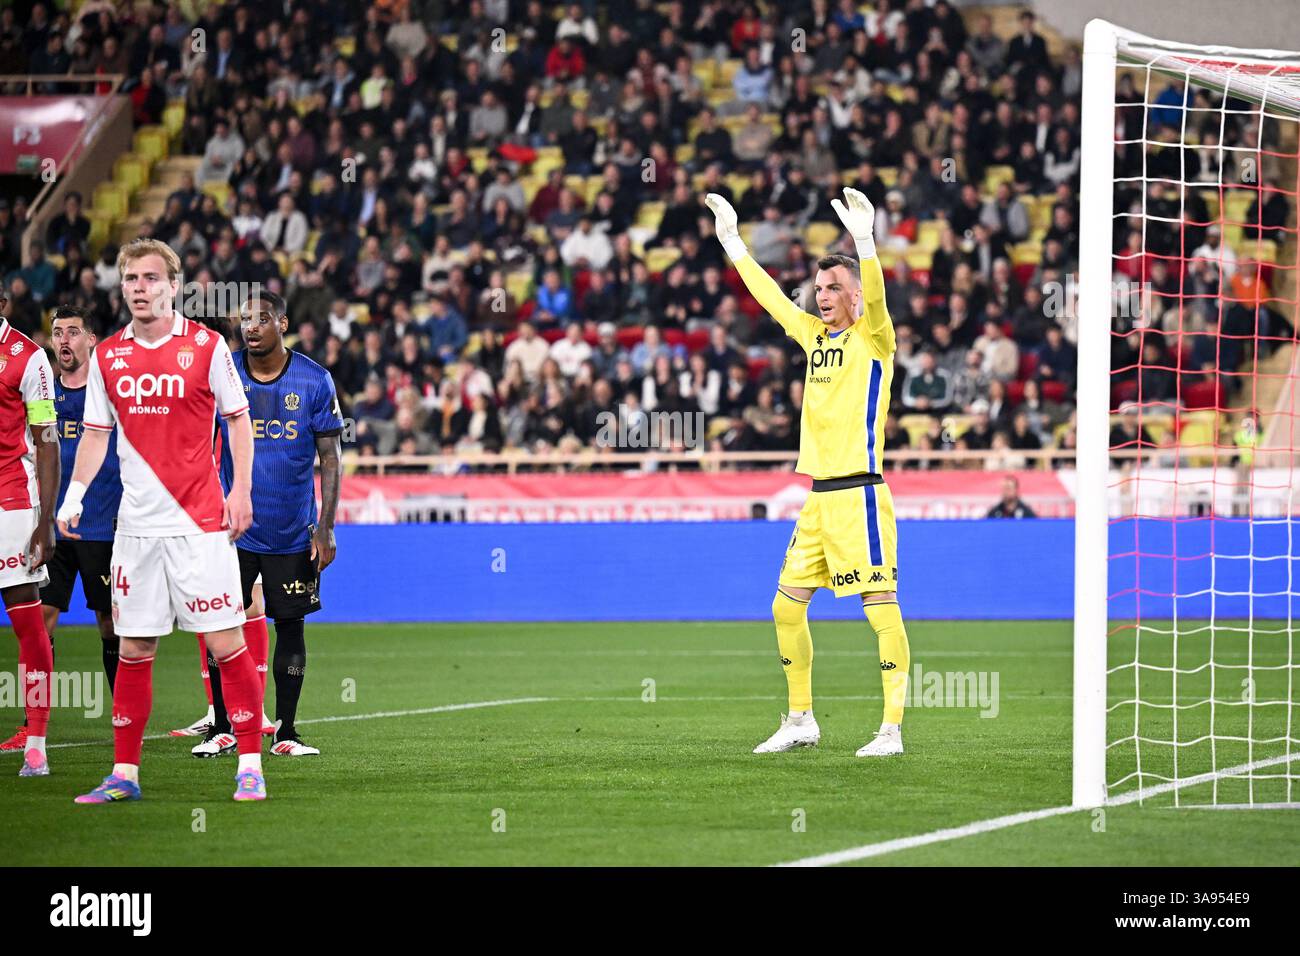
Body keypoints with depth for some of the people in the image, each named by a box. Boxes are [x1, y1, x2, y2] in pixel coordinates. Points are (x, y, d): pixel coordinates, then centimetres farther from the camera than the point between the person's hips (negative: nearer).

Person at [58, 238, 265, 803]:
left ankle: (250, 767, 0)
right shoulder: (106, 356, 8)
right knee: (133, 651, 5)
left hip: (200, 521, -4)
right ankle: (124, 774, 11)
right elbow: (96, 433, 15)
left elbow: (238, 418, 4)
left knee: (226, 643, -5)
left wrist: (240, 490, -6)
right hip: (137, 522, 4)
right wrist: (74, 495, 2)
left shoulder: (206, 347, -3)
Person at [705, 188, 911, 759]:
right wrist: (733, 241, 27)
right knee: (786, 606, 9)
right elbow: (769, 295, 25)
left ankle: (892, 729, -10)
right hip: (818, 496, 8)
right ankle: (800, 721, 19)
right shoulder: (814, 335, 14)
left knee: (880, 606, -9)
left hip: (858, 493, -8)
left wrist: (864, 241, -40)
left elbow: (875, 296, -25)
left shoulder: (871, 338, -5)